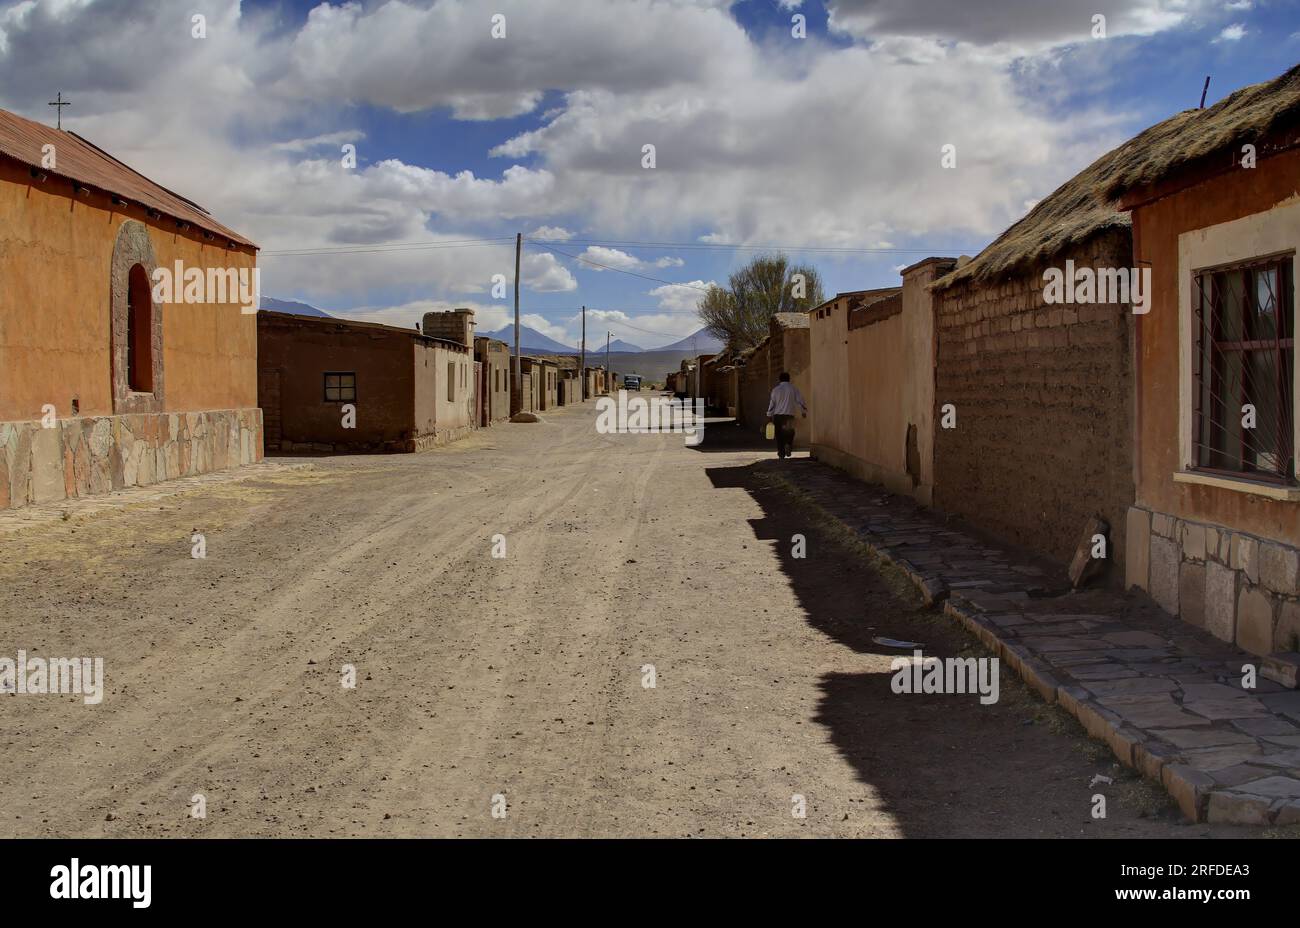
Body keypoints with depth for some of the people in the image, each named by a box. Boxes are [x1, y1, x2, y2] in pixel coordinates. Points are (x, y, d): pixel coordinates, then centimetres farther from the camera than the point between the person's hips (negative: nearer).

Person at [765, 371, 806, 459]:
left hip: (777, 415, 1)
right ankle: (788, 445, -16)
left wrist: (770, 415, 11)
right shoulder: (793, 389, 1)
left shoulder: (776, 389, 2)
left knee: (779, 434, 7)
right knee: (790, 432, 11)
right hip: (789, 414, -1)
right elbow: (800, 400, 2)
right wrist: (804, 411, 13)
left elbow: (772, 403, 4)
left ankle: (781, 452, 6)